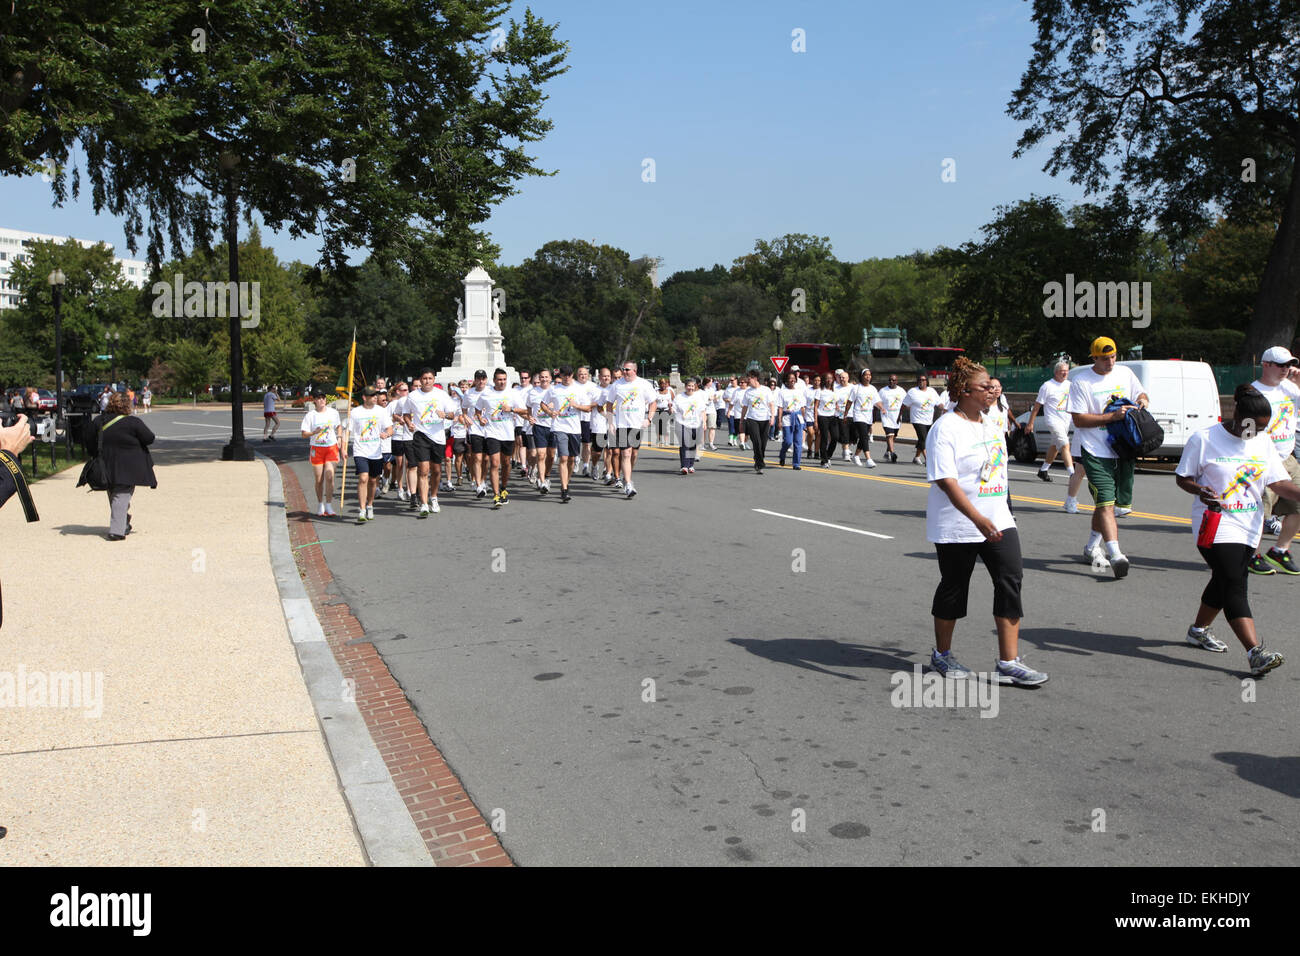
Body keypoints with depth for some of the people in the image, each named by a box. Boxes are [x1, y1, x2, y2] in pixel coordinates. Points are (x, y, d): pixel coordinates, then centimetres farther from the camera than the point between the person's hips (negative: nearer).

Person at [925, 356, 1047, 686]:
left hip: (998, 522, 7)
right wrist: (978, 519, -31)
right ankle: (942, 654, 26)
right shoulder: (945, 429, -15)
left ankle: (1009, 662, 1)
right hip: (957, 528, -7)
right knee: (954, 587, 6)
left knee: (1011, 579, -4)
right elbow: (947, 481, -23)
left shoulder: (991, 426, 11)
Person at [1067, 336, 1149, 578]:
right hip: (1096, 452, -6)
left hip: (1123, 451, 6)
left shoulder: (1125, 373, 11)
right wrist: (1112, 416, -18)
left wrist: (1142, 401, 0)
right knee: (1105, 503, -15)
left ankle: (1091, 547, 29)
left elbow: (1141, 394, 25)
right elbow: (1078, 420, -11)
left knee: (1107, 503, 12)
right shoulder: (1081, 382, -6)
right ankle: (1116, 555, -23)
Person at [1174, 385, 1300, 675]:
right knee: (1235, 586, -14)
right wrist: (1201, 491, -23)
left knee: (1224, 583, 15)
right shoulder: (1204, 439, -8)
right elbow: (1182, 477, -3)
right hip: (1215, 526, -6)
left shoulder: (1263, 442, 8)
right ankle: (1256, 653, -21)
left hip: (1249, 528, 6)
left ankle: (1199, 629, 37)